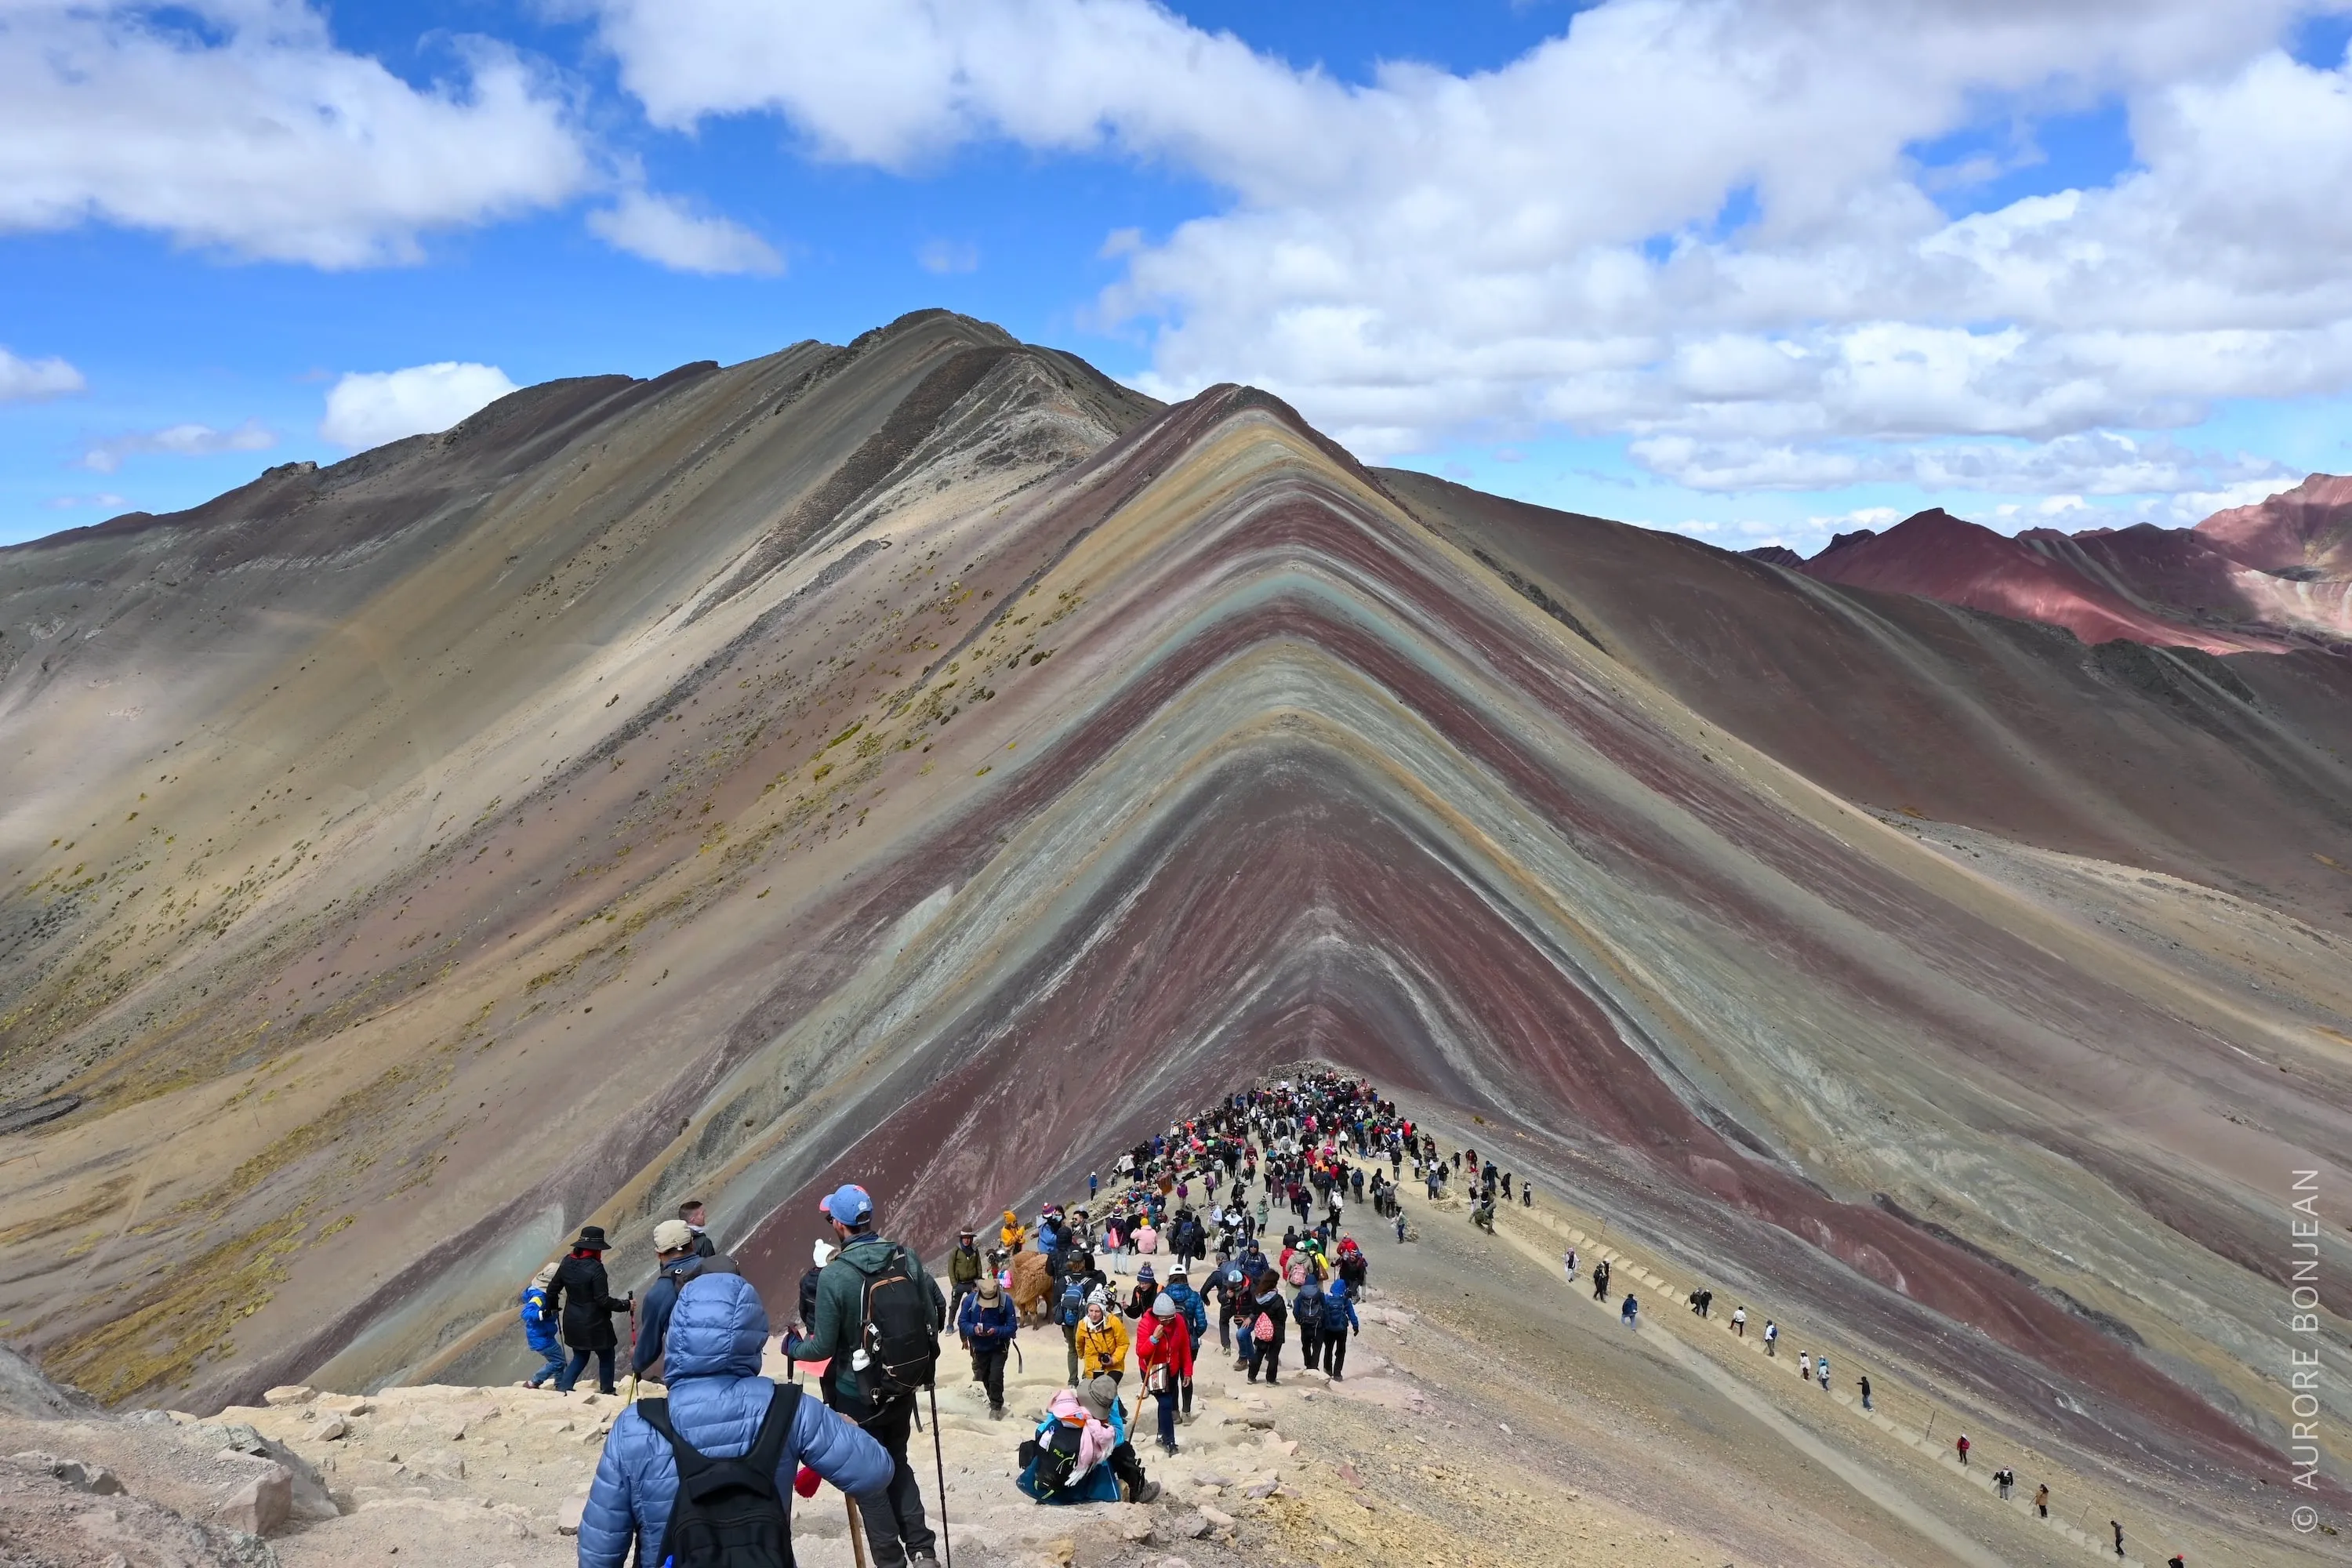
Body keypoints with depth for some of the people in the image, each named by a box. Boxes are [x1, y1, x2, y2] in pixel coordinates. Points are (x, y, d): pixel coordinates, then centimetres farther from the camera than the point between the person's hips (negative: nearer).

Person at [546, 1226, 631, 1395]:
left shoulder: (567, 1263, -1)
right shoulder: (595, 1268, -23)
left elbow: (552, 1289, 10)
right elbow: (603, 1301, -22)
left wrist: (552, 1307, 28)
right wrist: (625, 1305, -11)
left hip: (573, 1324, 7)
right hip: (595, 1325, -7)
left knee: (580, 1357, 23)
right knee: (606, 1357, 13)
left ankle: (562, 1388, 12)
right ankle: (607, 1392, 19)